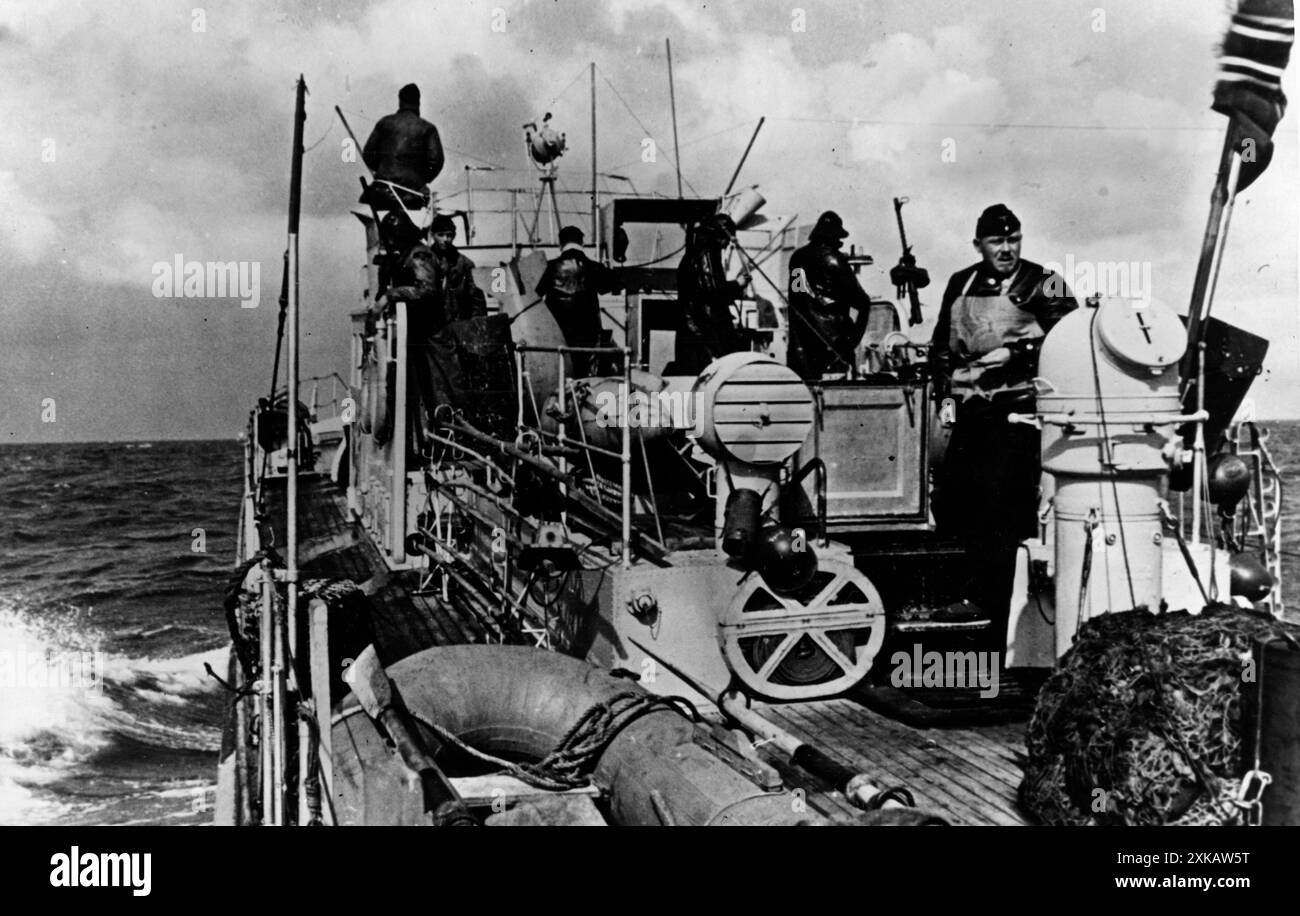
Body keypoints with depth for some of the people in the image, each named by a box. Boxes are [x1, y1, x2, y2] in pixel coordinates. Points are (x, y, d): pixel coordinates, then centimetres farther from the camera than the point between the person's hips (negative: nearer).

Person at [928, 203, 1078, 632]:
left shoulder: (1043, 285, -1)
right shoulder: (961, 285, 15)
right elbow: (941, 344, 22)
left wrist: (1014, 354, -14)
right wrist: (946, 390, 12)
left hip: (1017, 413, -6)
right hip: (970, 412, 6)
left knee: (998, 502, -10)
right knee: (949, 503, 5)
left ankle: (982, 597, -4)